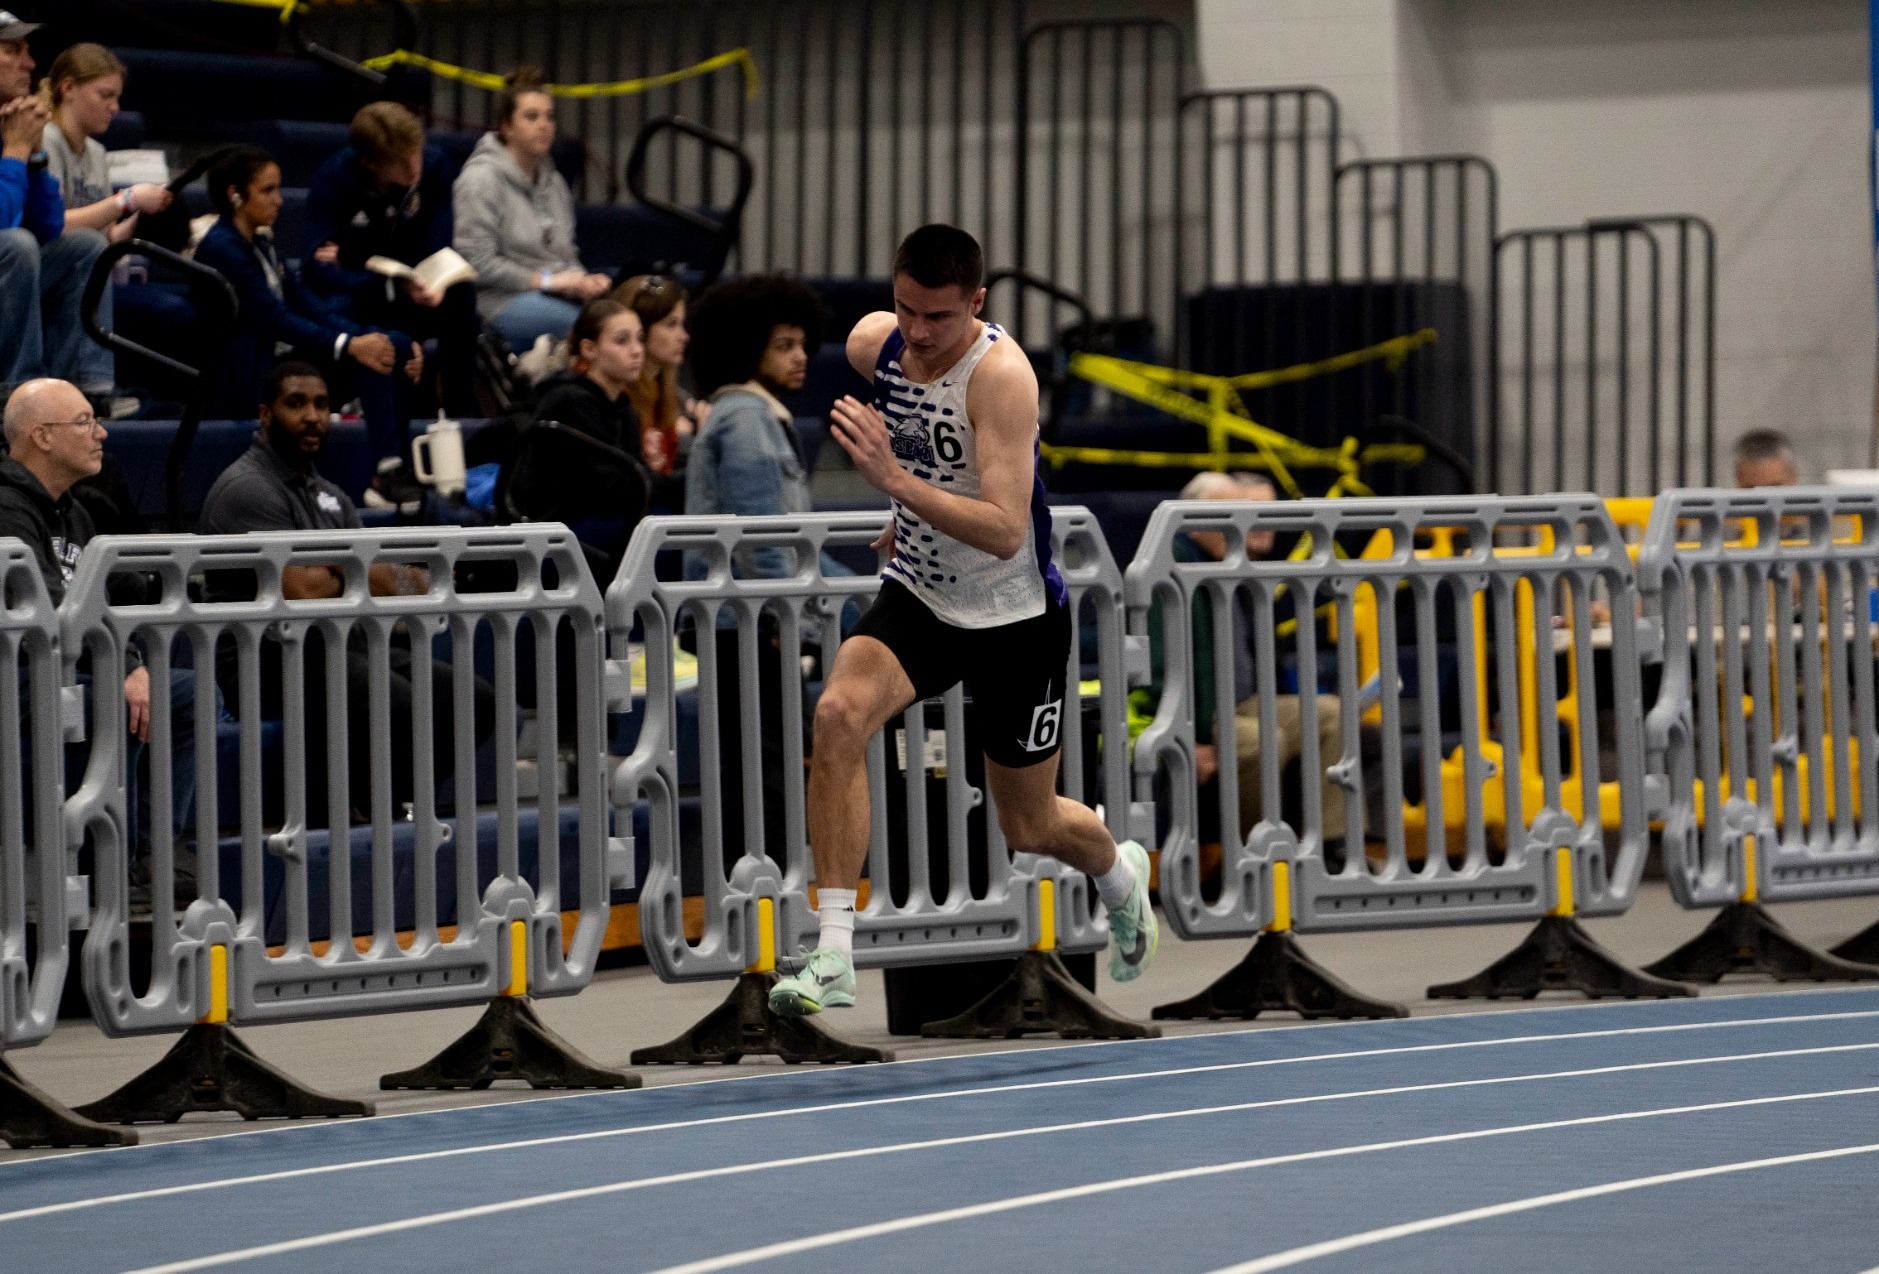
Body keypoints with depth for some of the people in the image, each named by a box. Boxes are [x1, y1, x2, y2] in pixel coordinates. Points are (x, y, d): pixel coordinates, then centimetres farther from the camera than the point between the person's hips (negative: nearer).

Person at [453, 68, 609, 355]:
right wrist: (547, 280, -10)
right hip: (503, 300, -7)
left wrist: (582, 281, 4)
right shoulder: (481, 179, -1)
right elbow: (478, 264, -8)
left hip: (558, 297, 7)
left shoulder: (554, 183, 22)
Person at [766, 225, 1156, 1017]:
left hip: (1015, 617, -4)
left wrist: (896, 481, -45)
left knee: (1030, 828, 10)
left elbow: (1005, 533, -36)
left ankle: (1119, 872, 49)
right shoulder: (872, 343, -9)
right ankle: (832, 955, -26)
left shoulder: (1001, 373, -27)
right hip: (916, 595, 4)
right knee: (839, 713, -27)